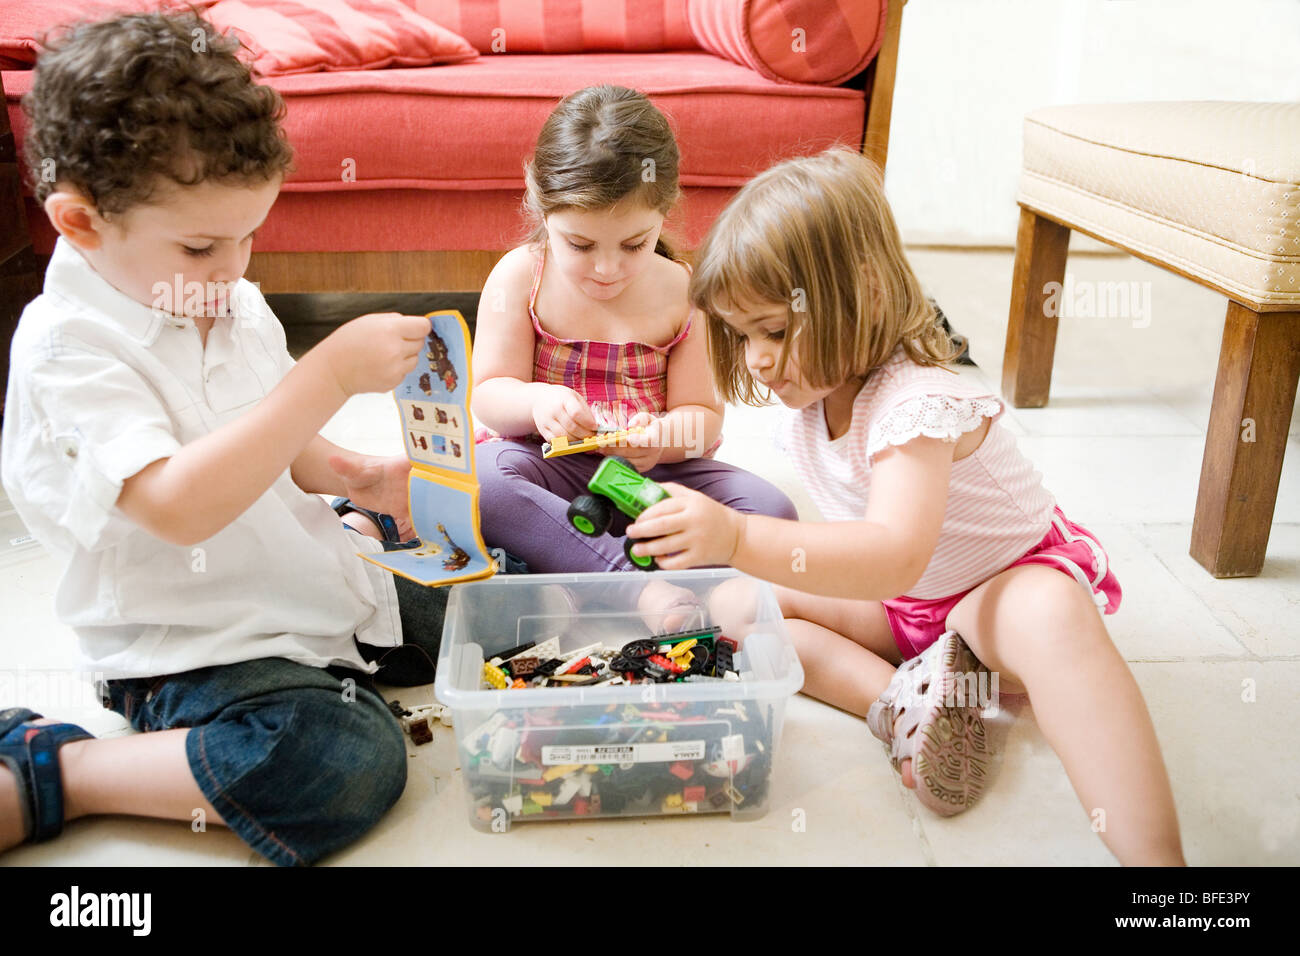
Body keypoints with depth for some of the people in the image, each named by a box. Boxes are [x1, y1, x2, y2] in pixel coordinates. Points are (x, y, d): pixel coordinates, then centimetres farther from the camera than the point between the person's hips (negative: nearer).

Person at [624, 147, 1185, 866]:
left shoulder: (915, 403, -31)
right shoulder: (808, 396, -5)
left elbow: (898, 554, -49)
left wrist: (738, 538, -59)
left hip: (1007, 582, -8)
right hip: (893, 600, 8)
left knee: (1049, 618, -44)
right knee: (727, 603, -9)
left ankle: (1154, 853, -42)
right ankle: (900, 699, -25)